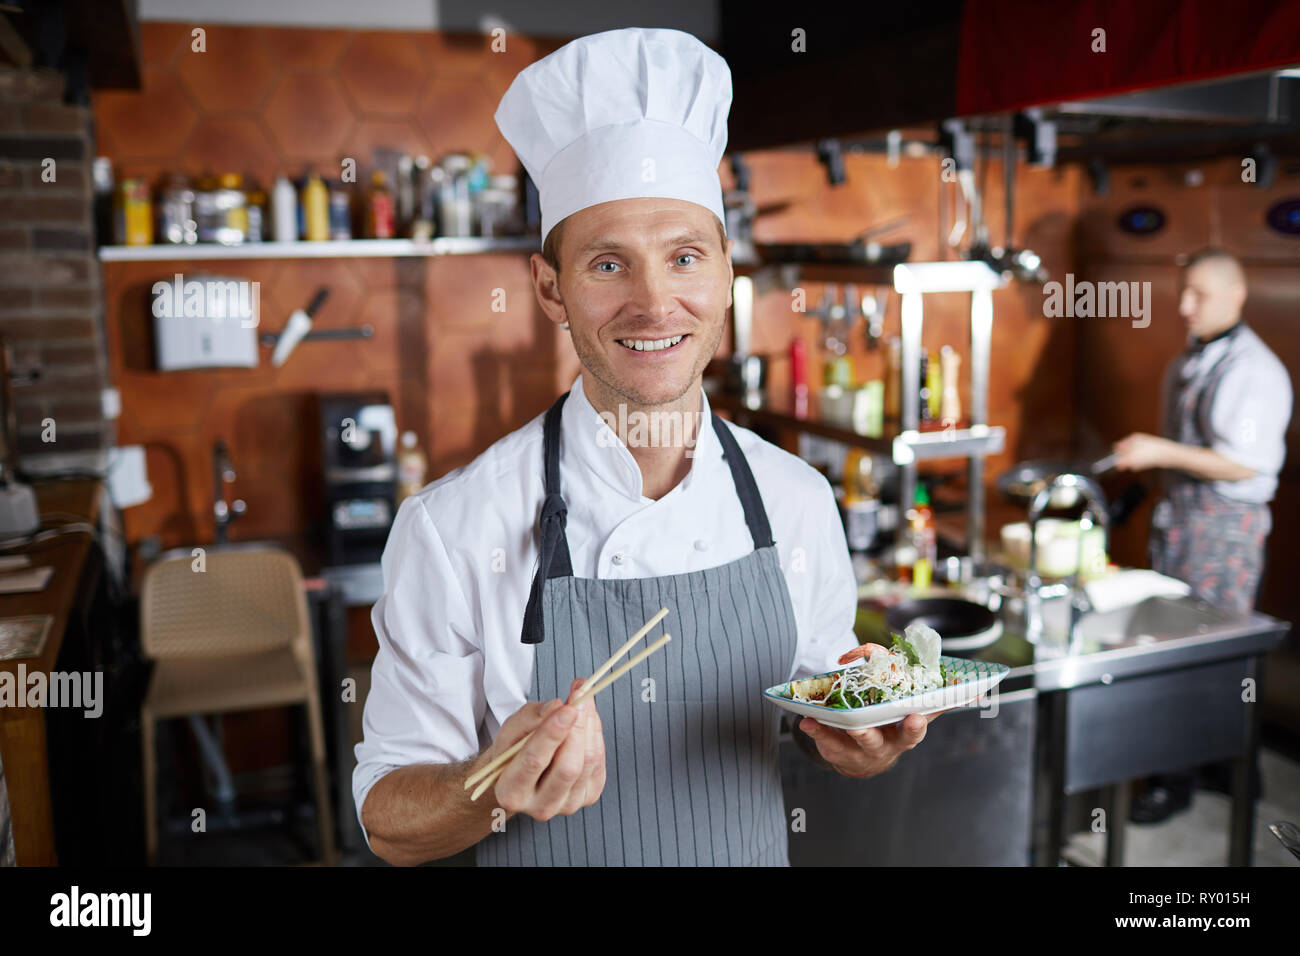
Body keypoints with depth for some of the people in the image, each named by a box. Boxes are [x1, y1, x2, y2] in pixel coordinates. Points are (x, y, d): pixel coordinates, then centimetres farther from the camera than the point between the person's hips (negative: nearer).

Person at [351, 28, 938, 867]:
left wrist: (865, 745, -17)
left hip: (757, 851, 3)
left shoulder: (799, 501, -11)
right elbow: (389, 821, -15)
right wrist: (498, 790, -33)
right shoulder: (453, 528, -22)